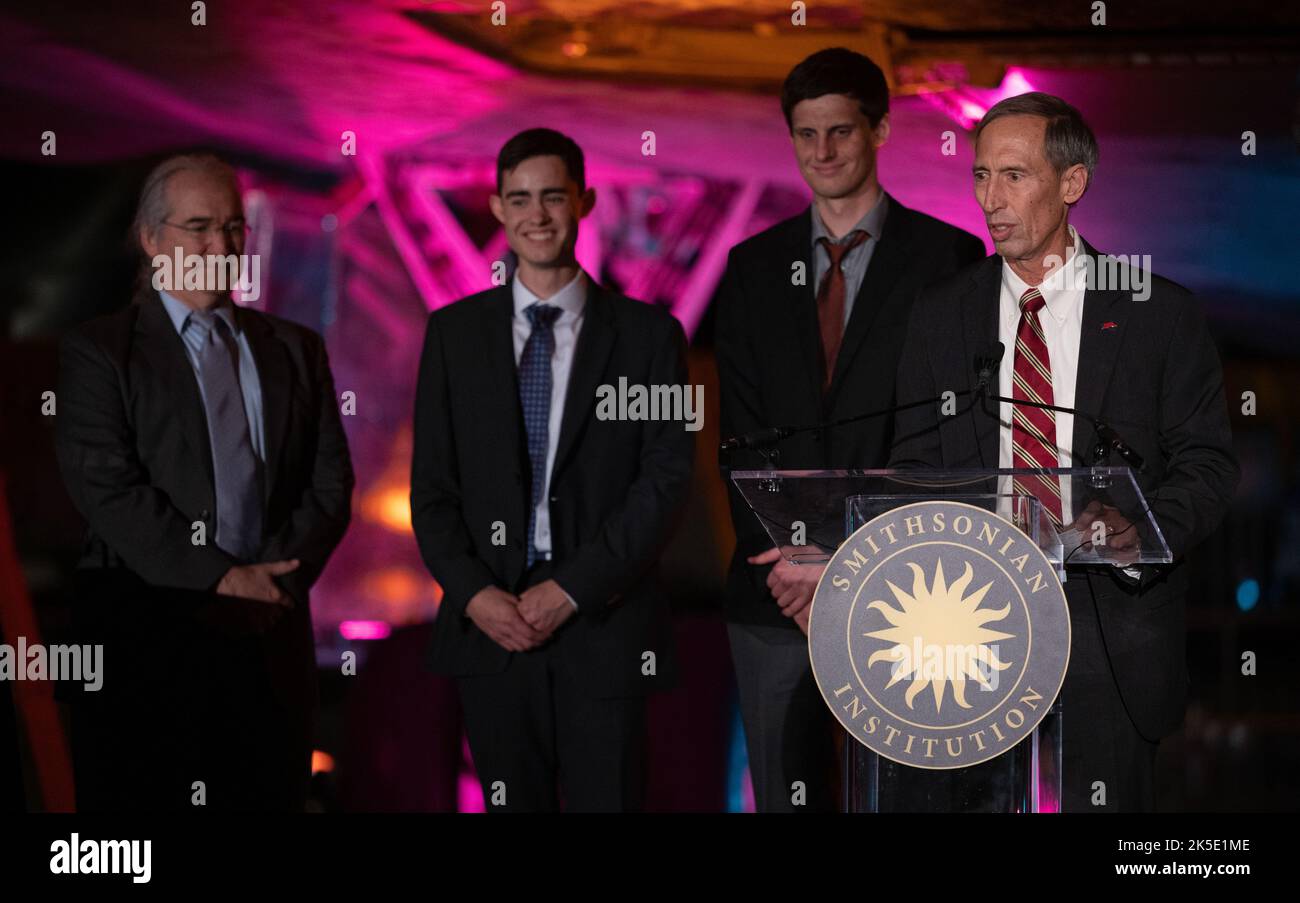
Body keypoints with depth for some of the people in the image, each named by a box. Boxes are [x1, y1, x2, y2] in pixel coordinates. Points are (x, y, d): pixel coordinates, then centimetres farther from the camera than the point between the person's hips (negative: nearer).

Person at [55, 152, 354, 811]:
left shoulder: (295, 350, 16)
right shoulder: (98, 351, 3)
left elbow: (330, 484, 9)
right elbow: (106, 487, -8)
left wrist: (270, 582, -7)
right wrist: (220, 579, -13)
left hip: (271, 632, 3)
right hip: (145, 633, -3)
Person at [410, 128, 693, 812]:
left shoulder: (647, 333, 2)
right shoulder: (454, 332, 9)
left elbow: (666, 478, -4)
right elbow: (432, 484, 7)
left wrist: (572, 590, -12)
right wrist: (472, 591, -9)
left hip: (603, 626, -2)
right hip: (489, 627, 2)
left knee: (606, 801, -1)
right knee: (512, 804, 7)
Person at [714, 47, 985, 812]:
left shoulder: (948, 255, 1)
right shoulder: (754, 266, 13)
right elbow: (742, 432, 7)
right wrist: (786, 556, -7)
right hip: (774, 594, 3)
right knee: (783, 795, 6)